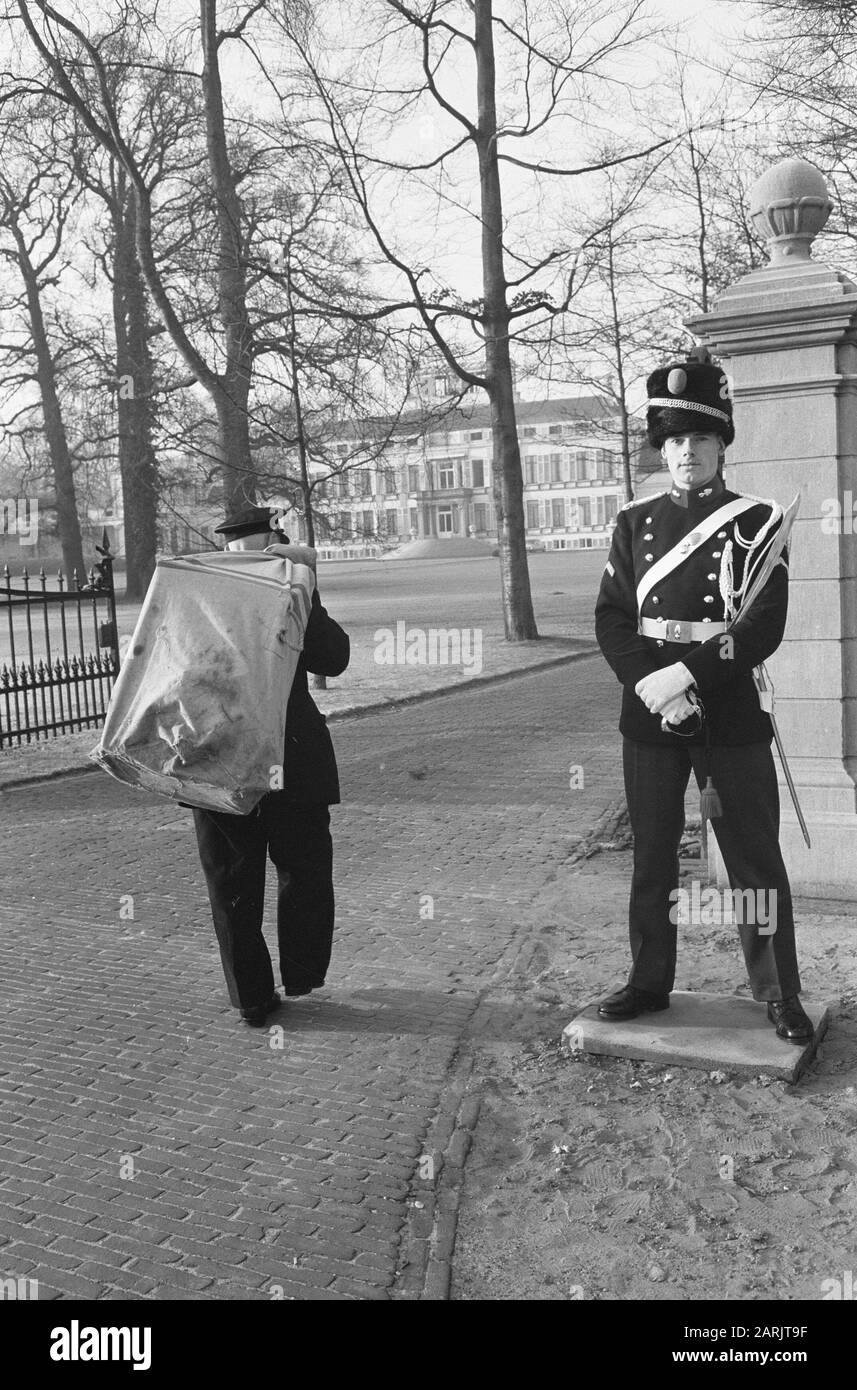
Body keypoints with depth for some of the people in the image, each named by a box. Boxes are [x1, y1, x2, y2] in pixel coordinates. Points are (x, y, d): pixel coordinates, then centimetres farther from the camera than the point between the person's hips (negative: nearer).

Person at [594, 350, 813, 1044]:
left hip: (731, 717, -3)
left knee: (756, 860, 4)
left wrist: (686, 673, -20)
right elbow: (611, 617, 0)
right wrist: (649, 683, -16)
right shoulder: (635, 521, 7)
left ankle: (780, 994, 17)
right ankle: (650, 981, 26)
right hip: (650, 716, 3)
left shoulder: (756, 521, -1)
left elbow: (765, 626, -10)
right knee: (652, 855, 12)